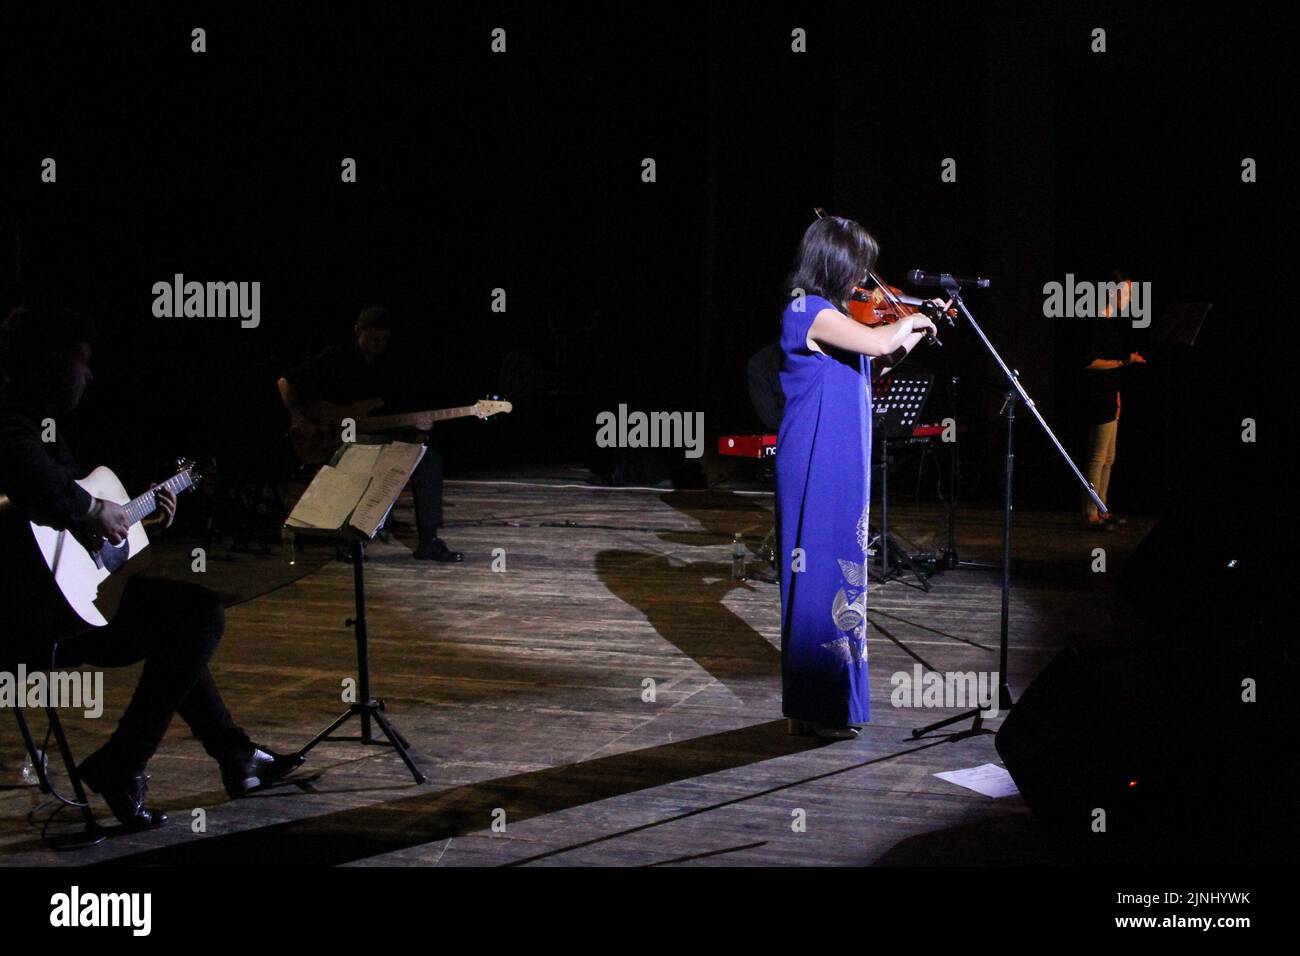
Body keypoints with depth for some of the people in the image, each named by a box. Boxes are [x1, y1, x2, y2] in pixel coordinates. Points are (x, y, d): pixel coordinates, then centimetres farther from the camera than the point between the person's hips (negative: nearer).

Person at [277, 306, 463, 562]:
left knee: (429, 458, -12)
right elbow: (286, 384, -4)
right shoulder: (336, 357, -6)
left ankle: (428, 541, -10)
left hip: (374, 435, 7)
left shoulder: (387, 365, 12)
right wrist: (309, 421, -13)